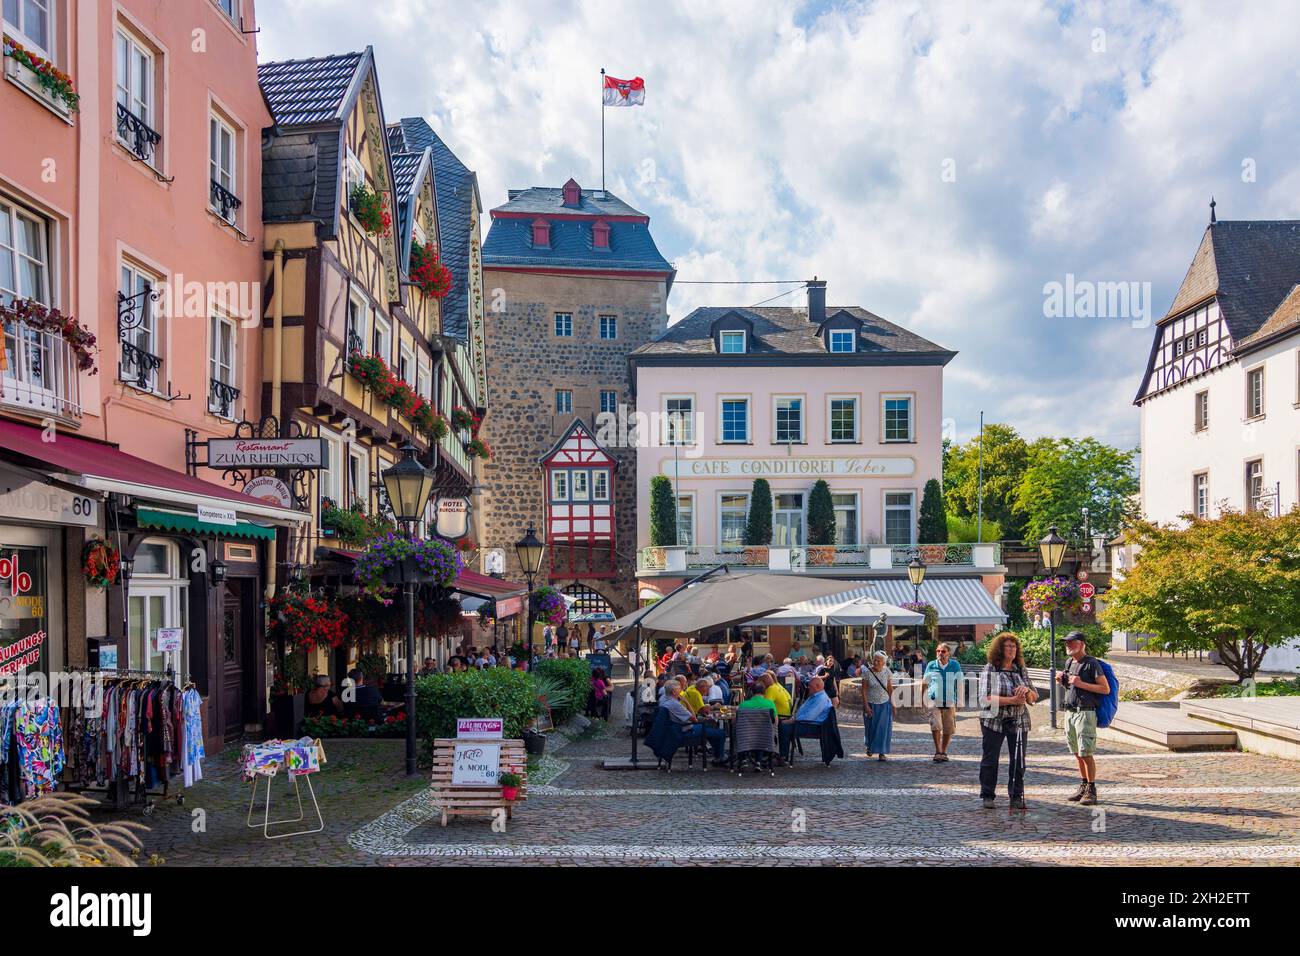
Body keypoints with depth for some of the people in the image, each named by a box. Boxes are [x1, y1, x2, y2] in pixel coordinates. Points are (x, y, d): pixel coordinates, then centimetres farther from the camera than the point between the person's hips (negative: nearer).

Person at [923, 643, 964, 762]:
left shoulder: (955, 666, 3)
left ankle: (943, 751, 22)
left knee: (948, 729, 5)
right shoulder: (931, 665, 2)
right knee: (935, 726, -15)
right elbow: (924, 683, 12)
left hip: (950, 702, 1)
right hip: (934, 702, -1)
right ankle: (938, 751, -5)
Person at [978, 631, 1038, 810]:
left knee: (1018, 760, 3)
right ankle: (987, 796, 13)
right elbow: (985, 697, -13)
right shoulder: (989, 669, -3)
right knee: (990, 759, 2)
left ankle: (1016, 796, 14)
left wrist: (1027, 690, -11)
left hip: (1019, 721, 4)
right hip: (994, 721, -4)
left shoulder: (1021, 670, 11)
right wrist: (1012, 700, -20)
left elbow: (1034, 697, 13)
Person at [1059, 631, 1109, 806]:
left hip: (1085, 713, -8)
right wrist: (1063, 681, 6)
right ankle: (1083, 786, 22)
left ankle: (1091, 791, 1)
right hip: (1069, 712, 8)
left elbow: (1105, 689, -13)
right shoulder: (1069, 663, 15)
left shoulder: (1091, 664, -10)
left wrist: (1081, 684, -19)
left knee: (1086, 753, -7)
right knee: (1077, 753, 12)